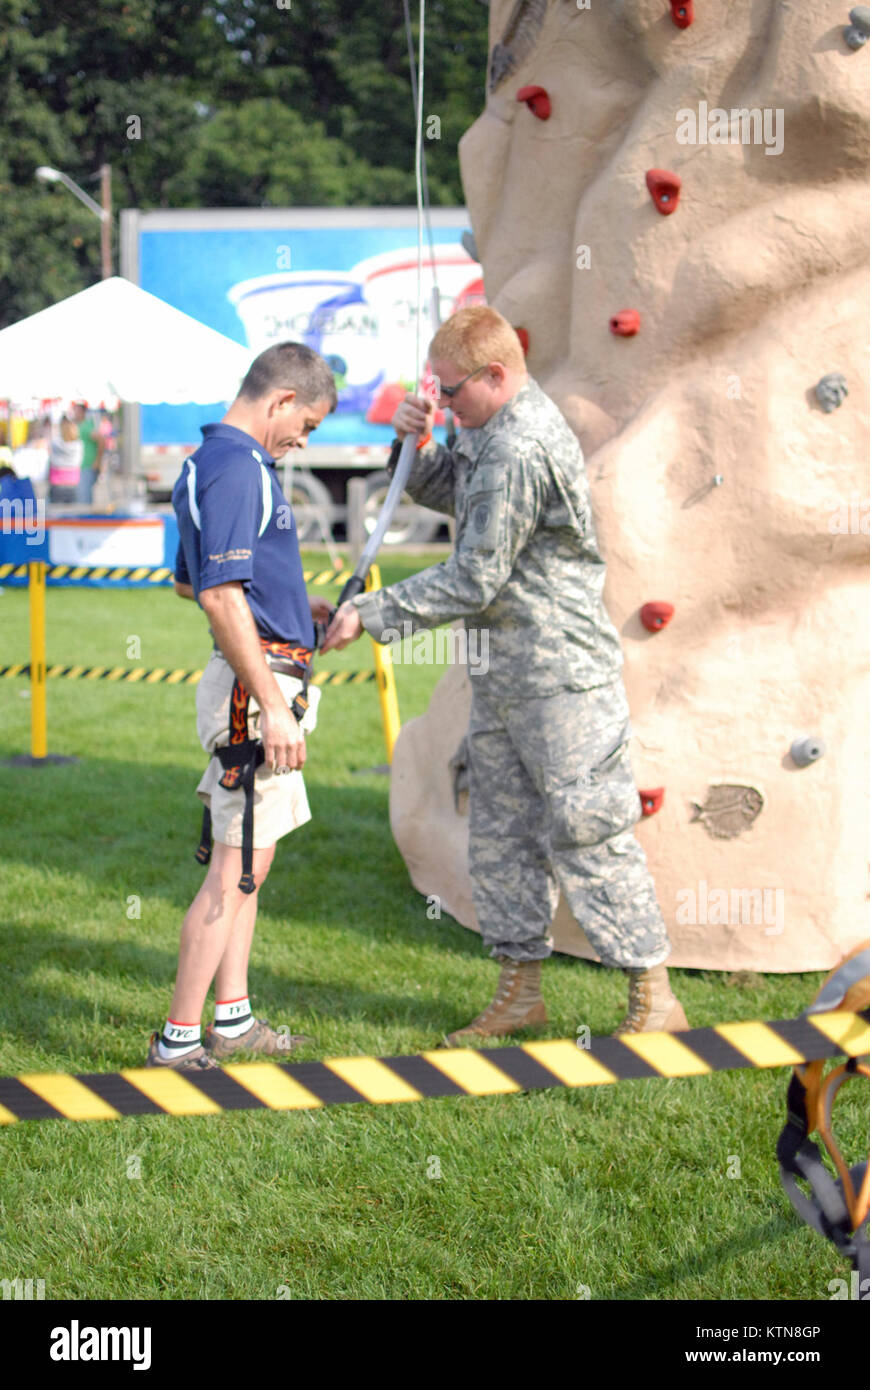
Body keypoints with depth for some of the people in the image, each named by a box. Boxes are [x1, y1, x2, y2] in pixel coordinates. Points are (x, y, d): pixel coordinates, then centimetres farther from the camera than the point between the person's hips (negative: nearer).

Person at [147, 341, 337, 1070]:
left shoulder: (209, 462, 16)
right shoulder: (239, 468, -16)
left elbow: (190, 581, 27)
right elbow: (221, 597, -24)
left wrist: (297, 605, 26)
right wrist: (273, 706, -24)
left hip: (259, 679, 11)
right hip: (257, 682, -11)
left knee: (246, 864, 16)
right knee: (237, 868, -6)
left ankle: (232, 1018, 25)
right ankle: (179, 1038, 0)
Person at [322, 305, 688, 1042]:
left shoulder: (521, 452, -22)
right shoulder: (492, 427, 10)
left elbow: (473, 581, -21)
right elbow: (447, 492, 24)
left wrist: (371, 615, -16)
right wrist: (418, 443, 3)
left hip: (560, 672, -10)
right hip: (504, 670, 10)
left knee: (586, 835, -4)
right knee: (500, 831, 12)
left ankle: (655, 998, 6)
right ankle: (521, 989, 21)